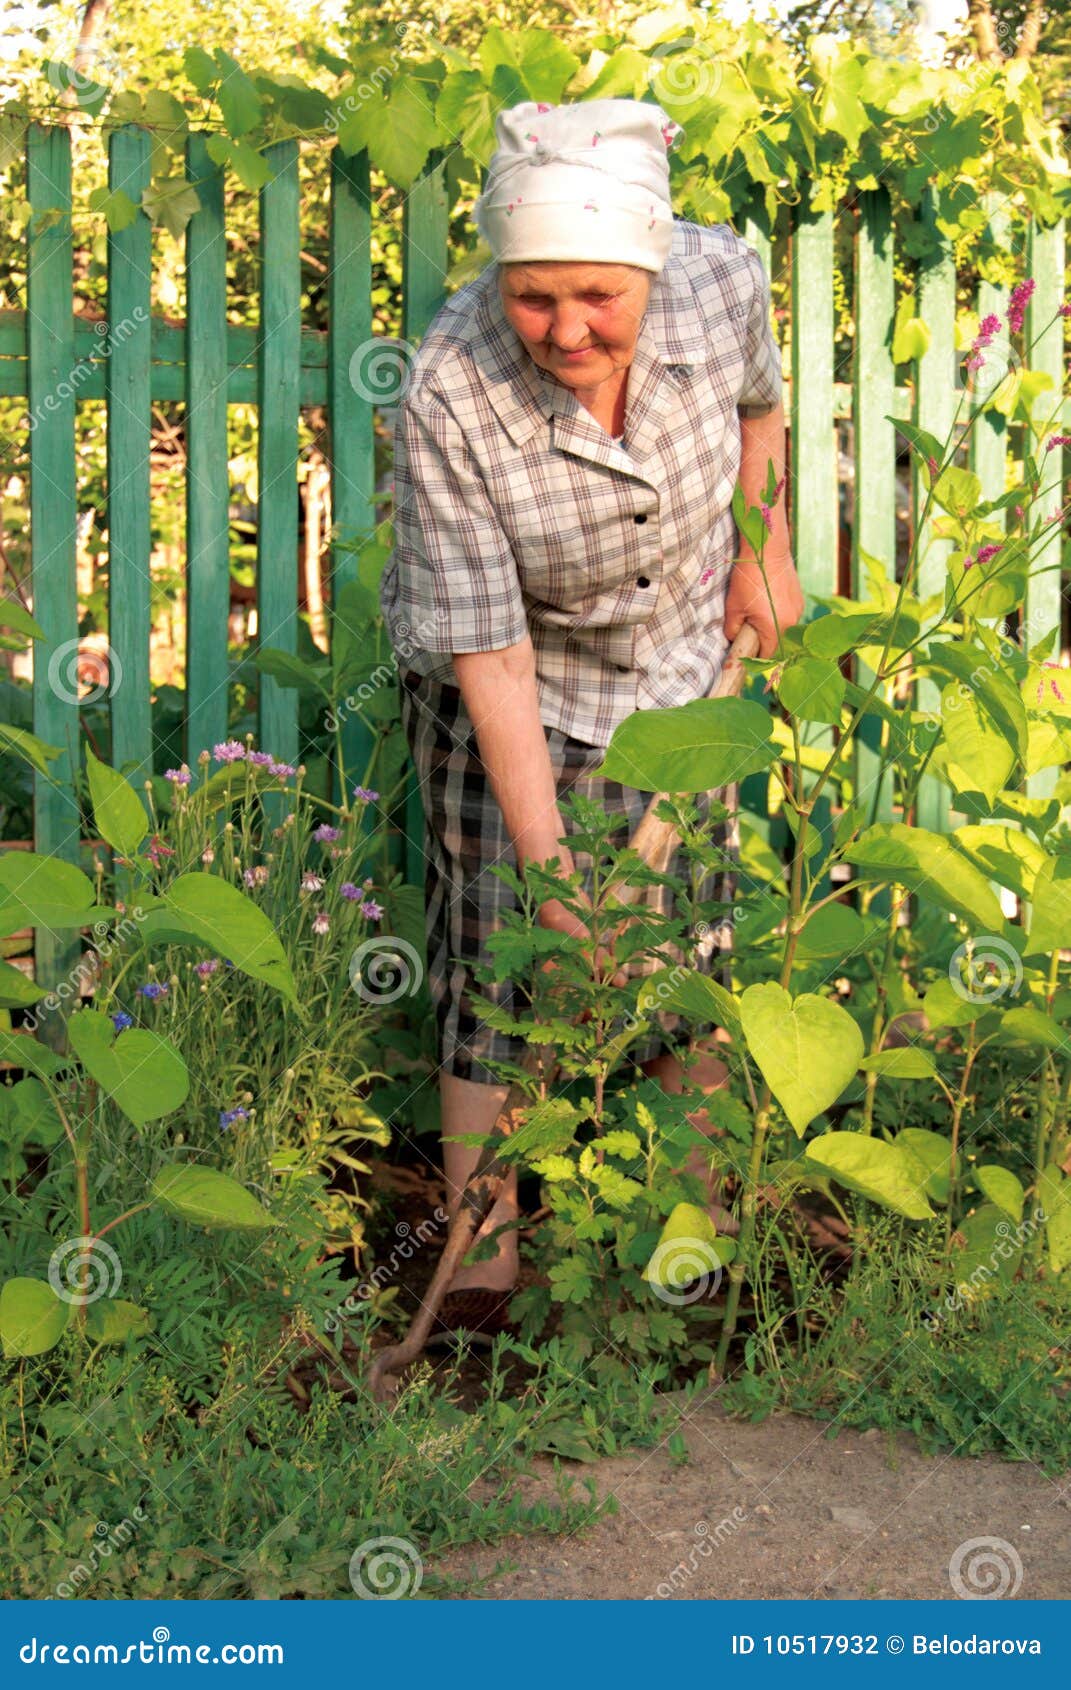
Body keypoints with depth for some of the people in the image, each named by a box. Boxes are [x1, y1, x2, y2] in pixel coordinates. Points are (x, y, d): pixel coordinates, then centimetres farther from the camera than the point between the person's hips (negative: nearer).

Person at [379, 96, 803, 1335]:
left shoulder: (720, 277, -26)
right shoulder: (449, 399, -35)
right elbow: (490, 655, -29)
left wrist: (763, 549, 8)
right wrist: (544, 856, -29)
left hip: (677, 662, 3)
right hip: (504, 675, -3)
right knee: (497, 934, -3)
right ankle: (481, 1241, 12)